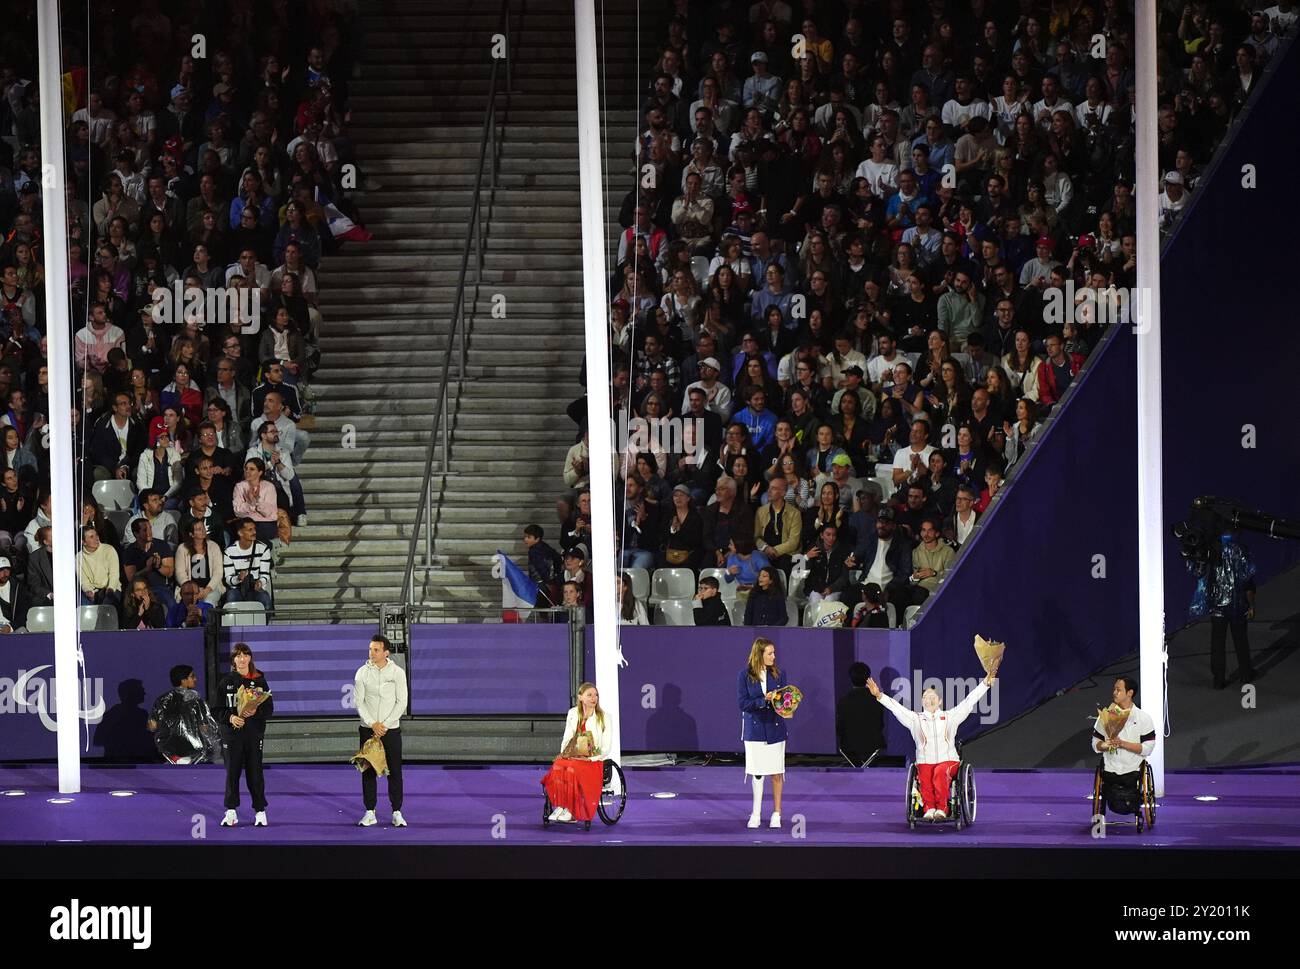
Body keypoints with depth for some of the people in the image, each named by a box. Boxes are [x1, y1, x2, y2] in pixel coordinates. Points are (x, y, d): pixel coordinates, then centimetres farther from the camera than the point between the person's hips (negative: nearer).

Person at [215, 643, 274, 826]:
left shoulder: (259, 681, 4)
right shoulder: (225, 682, 6)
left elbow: (269, 709, 2)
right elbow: (218, 710, 5)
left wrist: (256, 711, -17)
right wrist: (230, 717, -14)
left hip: (254, 733, -1)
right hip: (231, 733, 1)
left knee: (255, 773, 1)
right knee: (232, 772, 2)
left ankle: (260, 811, 10)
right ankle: (231, 812, 9)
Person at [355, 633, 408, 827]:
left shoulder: (397, 673, -1)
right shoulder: (363, 673, 0)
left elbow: (401, 702, -4)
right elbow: (358, 701, -1)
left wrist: (384, 725, -12)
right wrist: (373, 724, -13)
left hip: (391, 729, -1)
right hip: (368, 729, 1)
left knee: (395, 771, 0)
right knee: (368, 771, 1)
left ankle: (397, 812, 5)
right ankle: (370, 813, 7)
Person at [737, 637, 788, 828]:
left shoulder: (778, 674, 2)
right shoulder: (745, 676, -4)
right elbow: (743, 703, -8)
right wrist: (764, 700, -19)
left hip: (775, 728, 1)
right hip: (754, 729, -1)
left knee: (777, 773, 4)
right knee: (757, 773, 4)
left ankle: (777, 813, 14)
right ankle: (756, 814, 14)